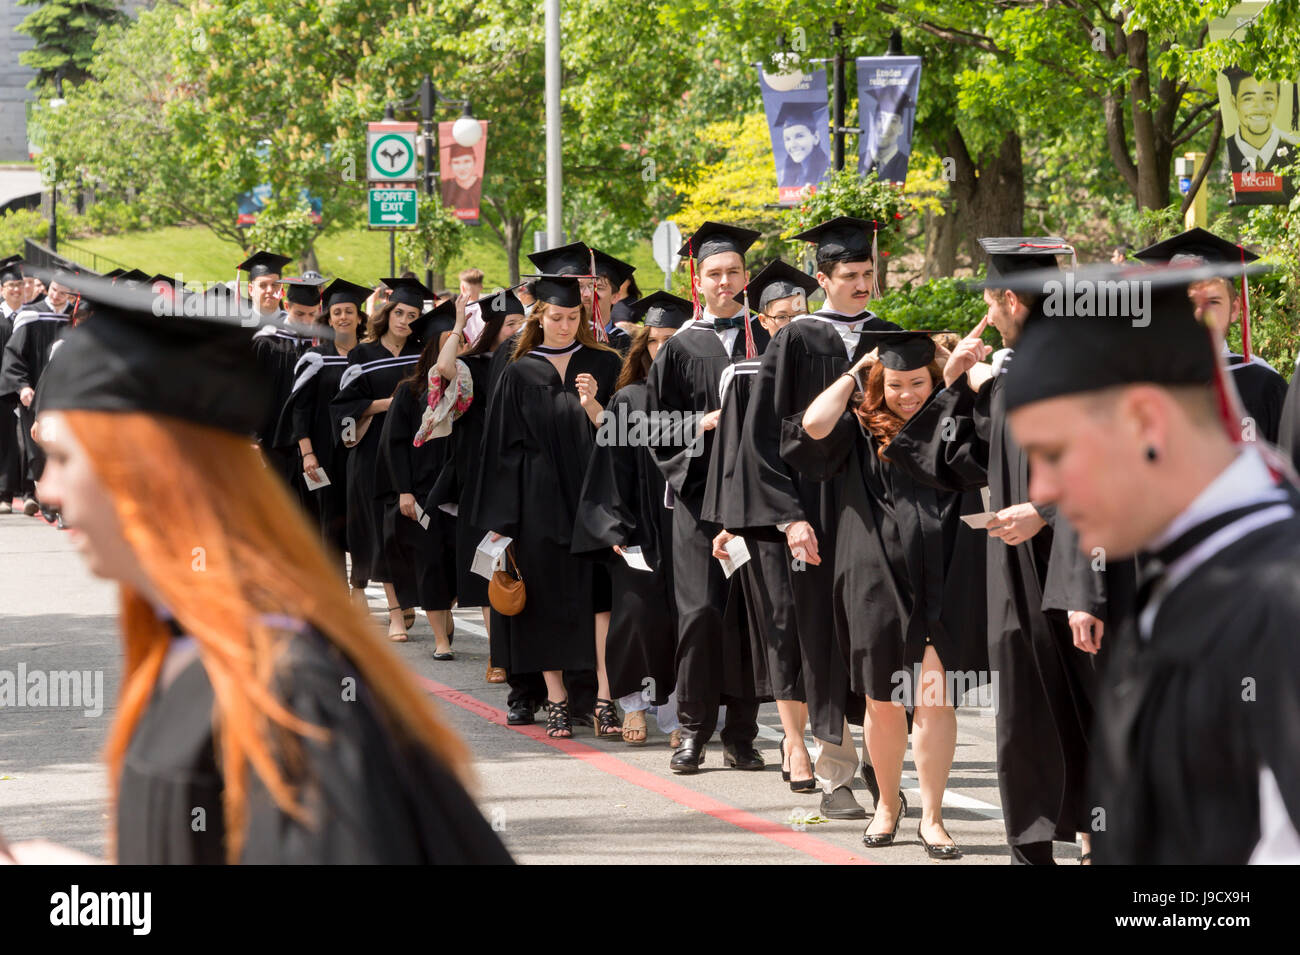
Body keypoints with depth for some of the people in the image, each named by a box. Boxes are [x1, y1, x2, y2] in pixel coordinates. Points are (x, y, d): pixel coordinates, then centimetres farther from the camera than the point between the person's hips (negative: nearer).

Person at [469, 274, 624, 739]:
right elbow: (504, 446, 5)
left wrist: (592, 404, -16)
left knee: (599, 591, -8)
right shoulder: (520, 374, 7)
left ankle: (604, 698, -10)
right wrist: (500, 518, 0)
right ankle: (556, 698, 8)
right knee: (548, 598, 1)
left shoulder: (604, 365, 8)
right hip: (540, 501, 0)